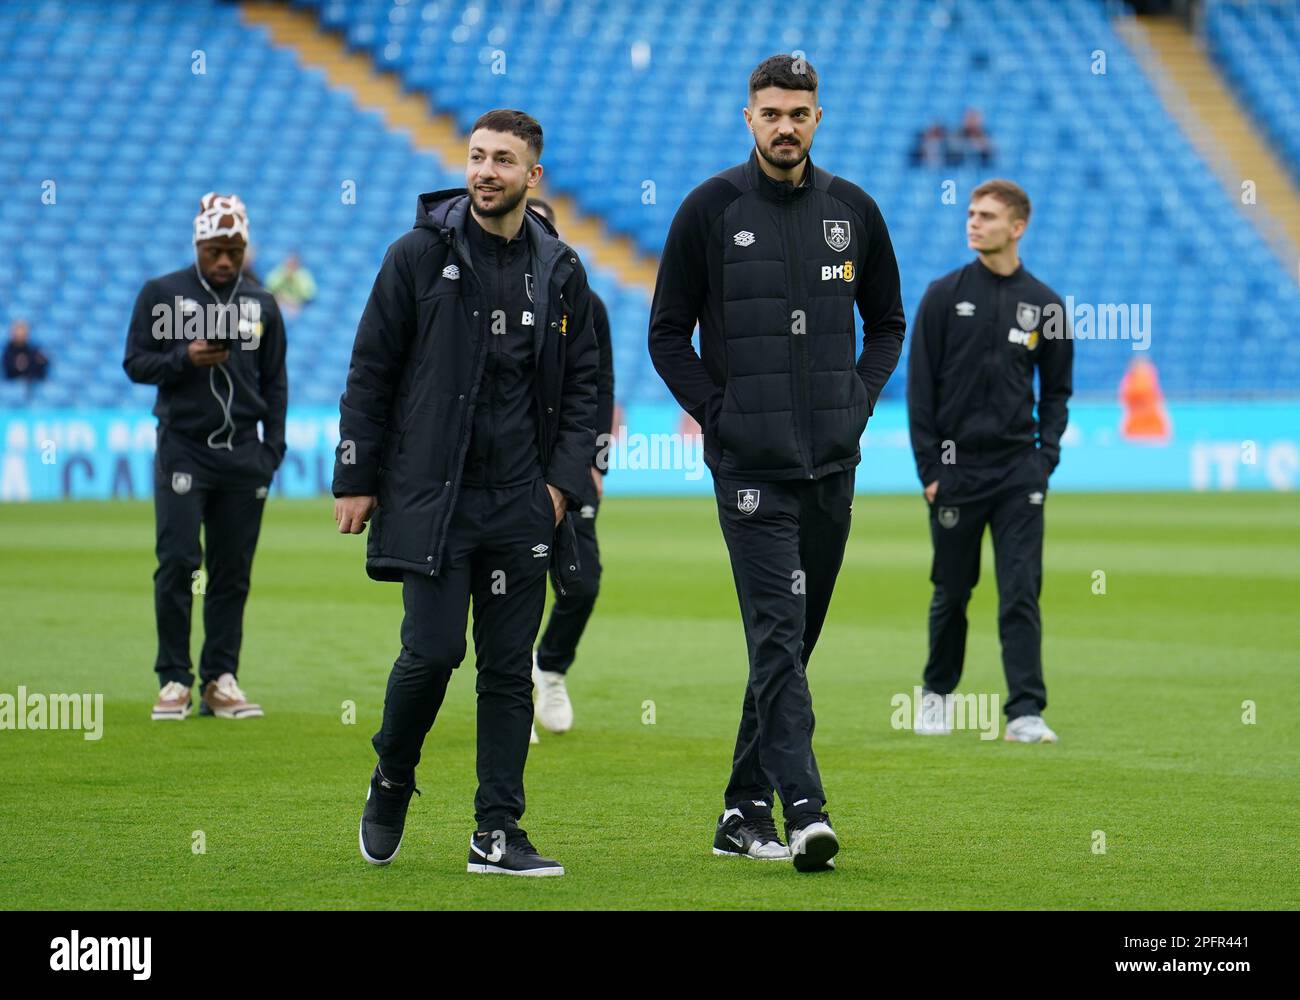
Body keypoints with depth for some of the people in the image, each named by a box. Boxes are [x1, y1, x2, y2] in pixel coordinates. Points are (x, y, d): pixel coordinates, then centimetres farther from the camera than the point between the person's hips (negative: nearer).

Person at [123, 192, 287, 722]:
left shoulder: (262, 305, 12)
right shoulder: (161, 294, 4)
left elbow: (275, 382, 15)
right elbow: (135, 362, 4)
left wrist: (272, 449, 6)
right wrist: (186, 359, -13)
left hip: (243, 455, 3)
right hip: (183, 448, -3)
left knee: (233, 572, 2)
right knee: (178, 562, -10)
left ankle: (220, 680, 7)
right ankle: (173, 680, -4)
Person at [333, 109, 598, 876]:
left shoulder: (561, 272, 8)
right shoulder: (419, 256, -1)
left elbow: (581, 385, 12)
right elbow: (371, 372, 1)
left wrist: (565, 480, 0)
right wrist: (356, 480, -3)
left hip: (521, 502, 3)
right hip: (432, 493, -3)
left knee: (510, 668, 3)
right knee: (433, 650, -9)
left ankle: (498, 833, 8)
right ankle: (391, 783, 18)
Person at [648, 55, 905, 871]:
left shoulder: (853, 211, 8)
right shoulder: (711, 210, -2)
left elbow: (886, 323, 19)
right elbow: (668, 333, 2)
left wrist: (858, 404, 5)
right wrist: (718, 413, -6)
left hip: (832, 462, 5)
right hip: (750, 462, -5)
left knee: (795, 639, 10)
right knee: (777, 634, -15)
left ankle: (746, 811, 19)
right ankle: (805, 812, -22)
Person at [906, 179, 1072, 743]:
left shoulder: (1045, 305, 5)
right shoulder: (944, 296, 1)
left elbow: (1057, 390, 12)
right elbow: (921, 385, 0)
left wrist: (1047, 457, 0)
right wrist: (929, 467, -6)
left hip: (1018, 470, 1)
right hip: (956, 470, 0)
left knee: (1021, 594, -6)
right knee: (951, 592, 9)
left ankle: (1026, 711, -8)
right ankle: (937, 694, 28)